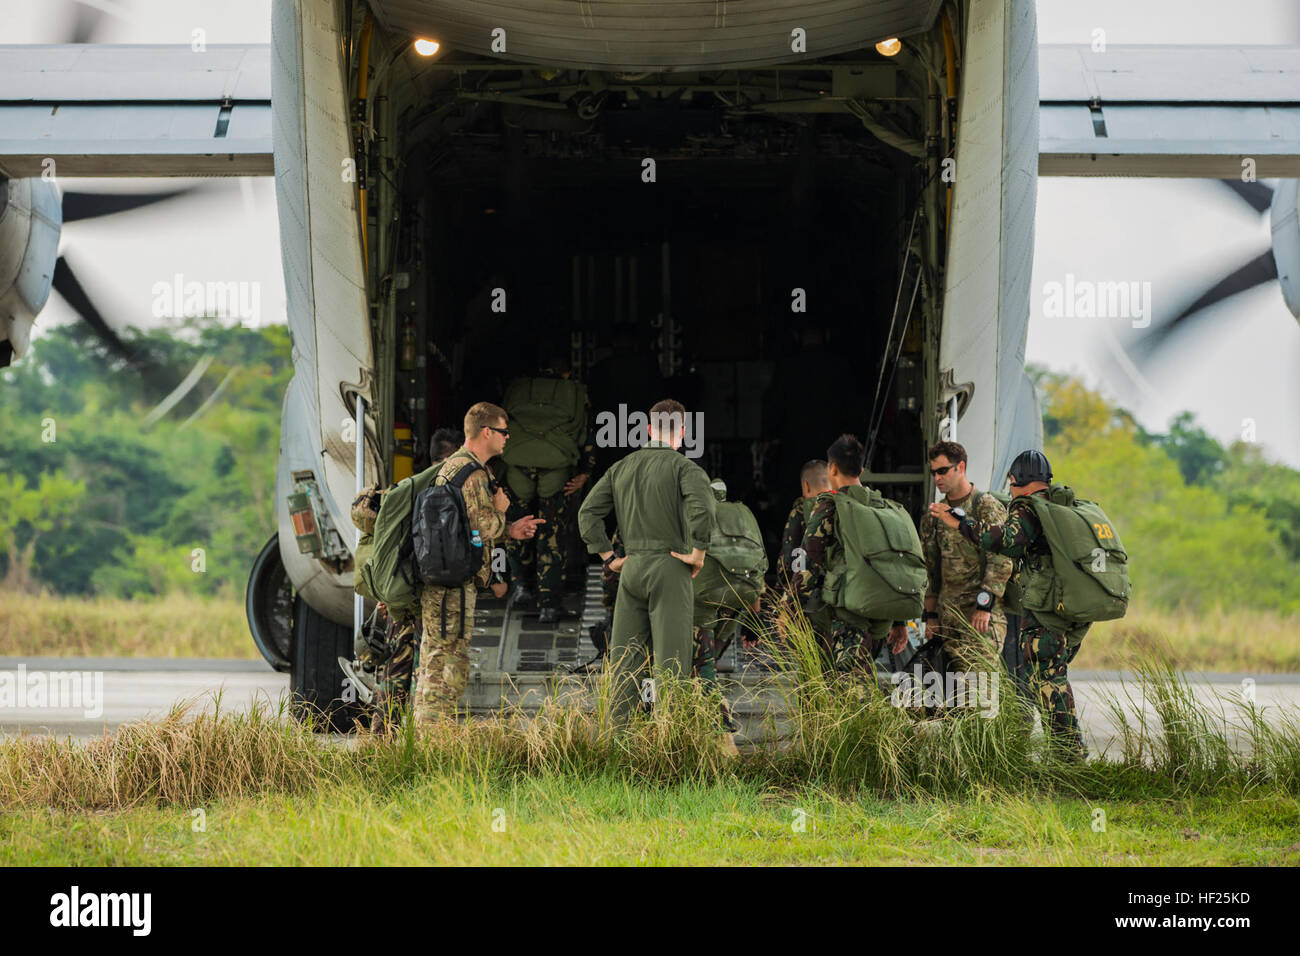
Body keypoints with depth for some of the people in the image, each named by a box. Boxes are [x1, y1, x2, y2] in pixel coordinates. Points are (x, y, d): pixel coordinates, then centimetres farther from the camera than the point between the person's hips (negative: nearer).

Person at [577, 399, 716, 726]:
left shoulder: (621, 468, 13)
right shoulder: (684, 467, -4)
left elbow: (588, 513, 10)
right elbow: (701, 506, -23)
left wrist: (609, 558, 12)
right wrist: (698, 553, -11)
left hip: (631, 568, 5)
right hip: (670, 568, -5)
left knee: (626, 655, 8)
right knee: (670, 656, -5)